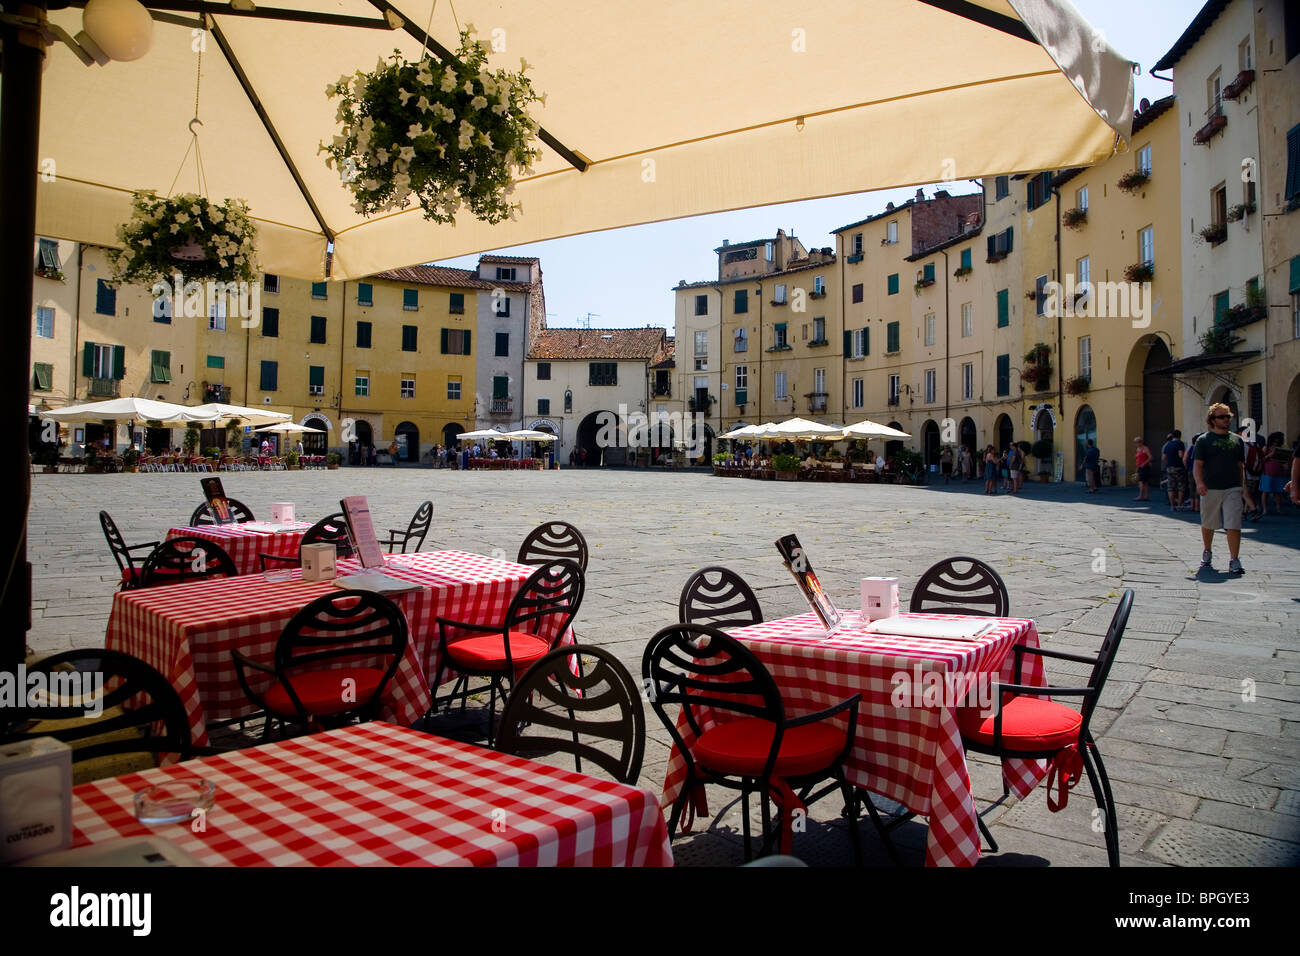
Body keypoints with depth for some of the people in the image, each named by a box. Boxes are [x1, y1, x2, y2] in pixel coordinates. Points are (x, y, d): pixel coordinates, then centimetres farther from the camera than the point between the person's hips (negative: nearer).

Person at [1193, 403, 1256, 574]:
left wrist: (1243, 487, 12)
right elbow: (1198, 465, -3)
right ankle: (1207, 553, 31)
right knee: (1208, 525, 10)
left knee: (1234, 525, -8)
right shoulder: (1204, 440, 2)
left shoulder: (1237, 440, 13)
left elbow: (1240, 466, 18)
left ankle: (1234, 560, -6)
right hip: (1210, 489, -2)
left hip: (1233, 489, 2)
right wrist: (1199, 482, -19)